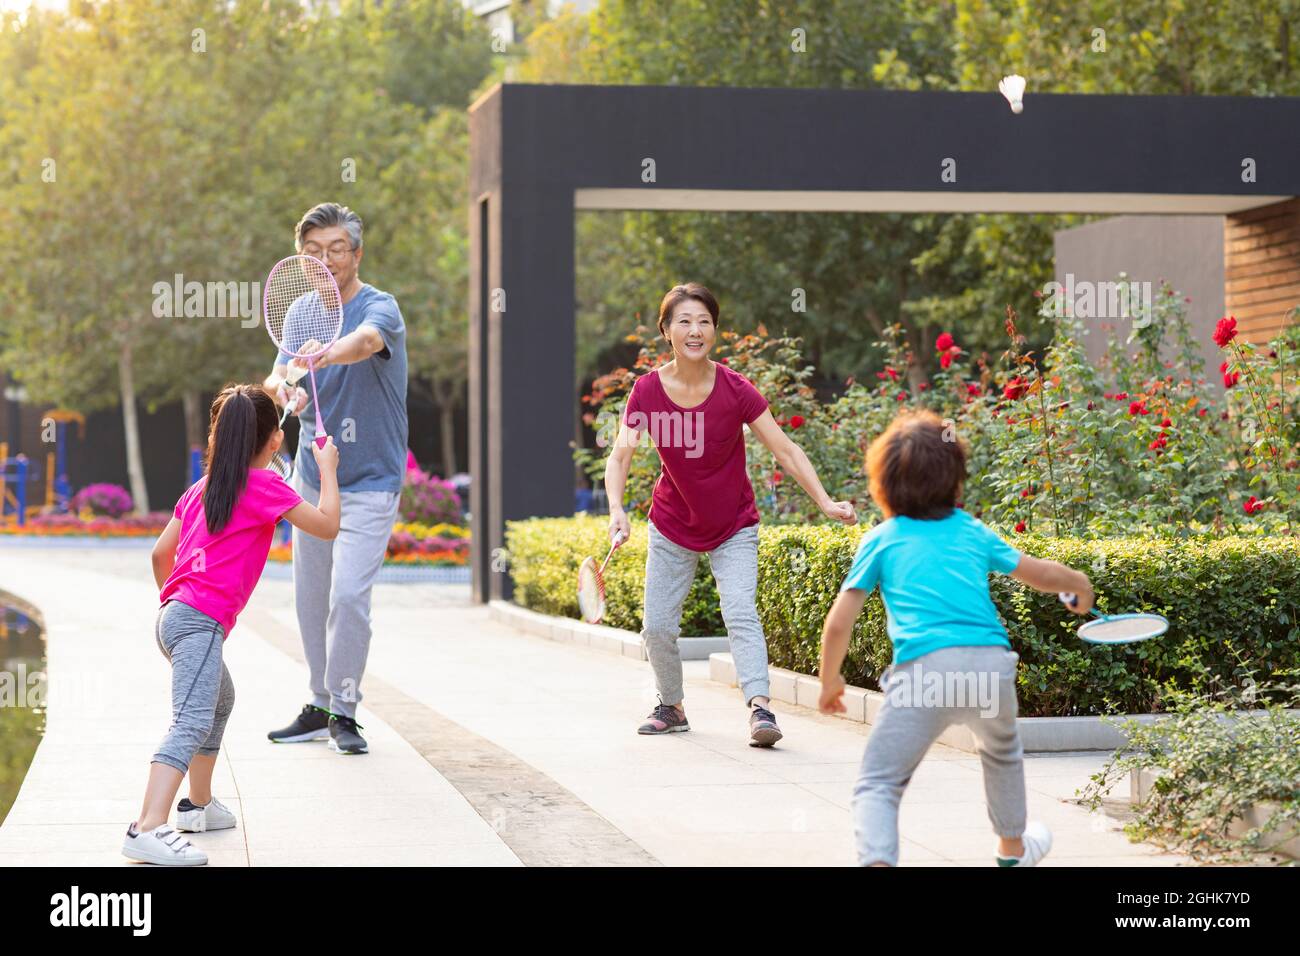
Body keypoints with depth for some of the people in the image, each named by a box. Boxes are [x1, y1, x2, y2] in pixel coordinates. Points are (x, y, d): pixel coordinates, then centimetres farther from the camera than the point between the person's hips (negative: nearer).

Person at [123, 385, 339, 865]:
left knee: (220, 699, 32)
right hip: (202, 620, -9)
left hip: (172, 614, 9)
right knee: (192, 722, -22)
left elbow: (160, 553, 22)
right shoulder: (264, 486, -3)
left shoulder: (201, 488, 19)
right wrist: (327, 469, 15)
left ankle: (199, 804, 41)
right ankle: (148, 830, -39)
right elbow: (327, 525, 1)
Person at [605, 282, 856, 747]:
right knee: (657, 626, 4)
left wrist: (826, 503, -27)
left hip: (733, 529, -2)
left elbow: (786, 451, -16)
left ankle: (760, 707, -28)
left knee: (741, 613, -21)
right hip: (672, 528, 2)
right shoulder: (646, 390, -13)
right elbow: (619, 456, -18)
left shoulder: (736, 390, -18)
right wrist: (617, 509, -37)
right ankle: (671, 706, 26)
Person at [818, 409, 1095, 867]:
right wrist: (1079, 583, 50)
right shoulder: (974, 531, 20)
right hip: (991, 663, 4)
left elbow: (838, 624, 8)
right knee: (1002, 751, 35)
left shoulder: (880, 540, 14)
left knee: (877, 785, -2)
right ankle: (1013, 848, 52)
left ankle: (877, 861, -29)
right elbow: (1040, 574, 28)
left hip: (923, 670, -3)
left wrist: (830, 681, 24)